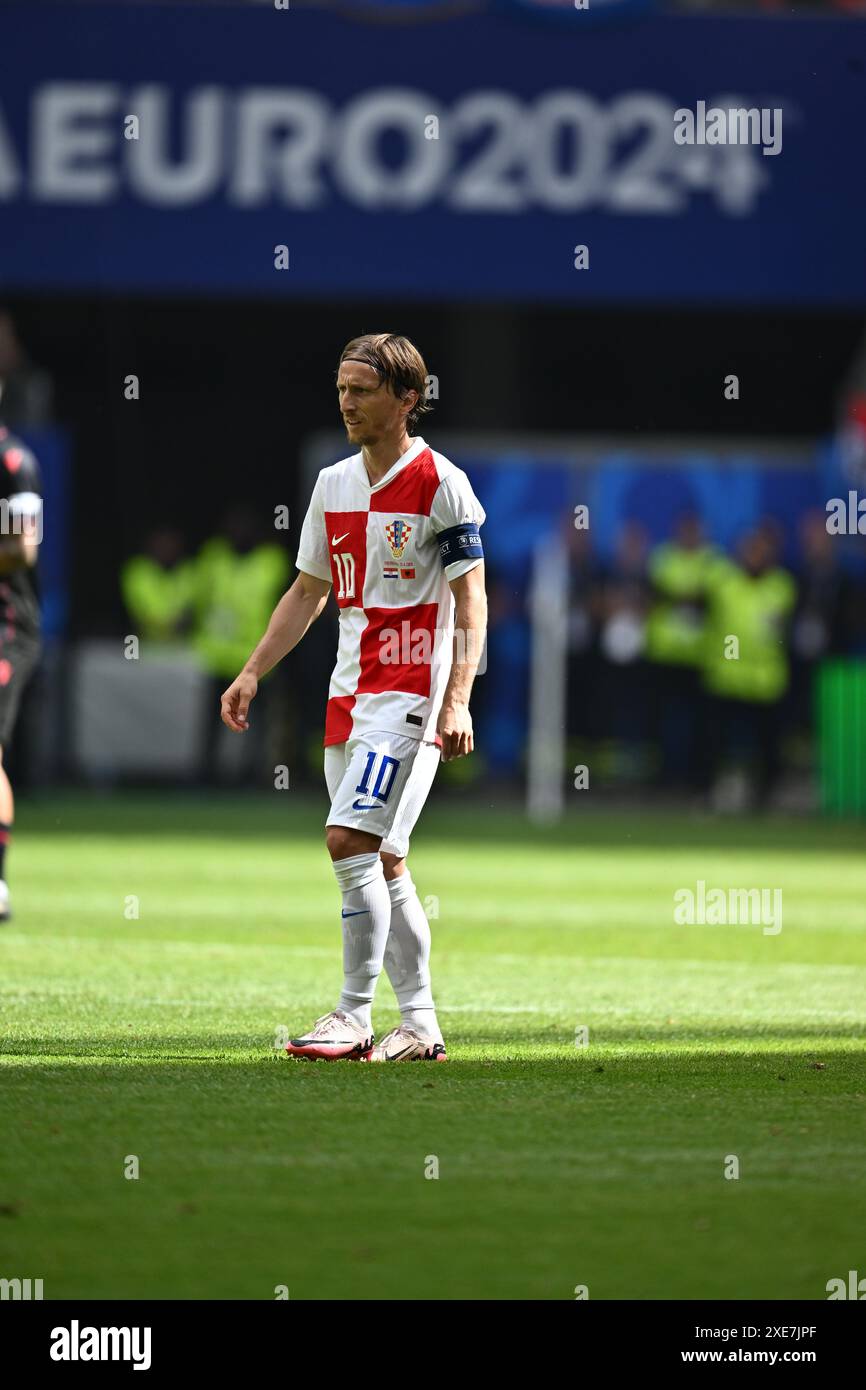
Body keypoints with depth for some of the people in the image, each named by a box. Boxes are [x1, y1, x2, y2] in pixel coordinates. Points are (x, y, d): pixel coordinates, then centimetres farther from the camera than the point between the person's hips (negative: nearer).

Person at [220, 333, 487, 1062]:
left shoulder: (440, 484, -8)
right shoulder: (333, 484, 12)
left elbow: (471, 602, -10)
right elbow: (309, 590, 21)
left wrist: (457, 701, -20)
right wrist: (254, 671, 13)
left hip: (410, 693, -7)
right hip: (350, 694, 7)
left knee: (350, 839, -17)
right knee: (382, 863, 8)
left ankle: (354, 1016, -13)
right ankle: (420, 1024, 14)